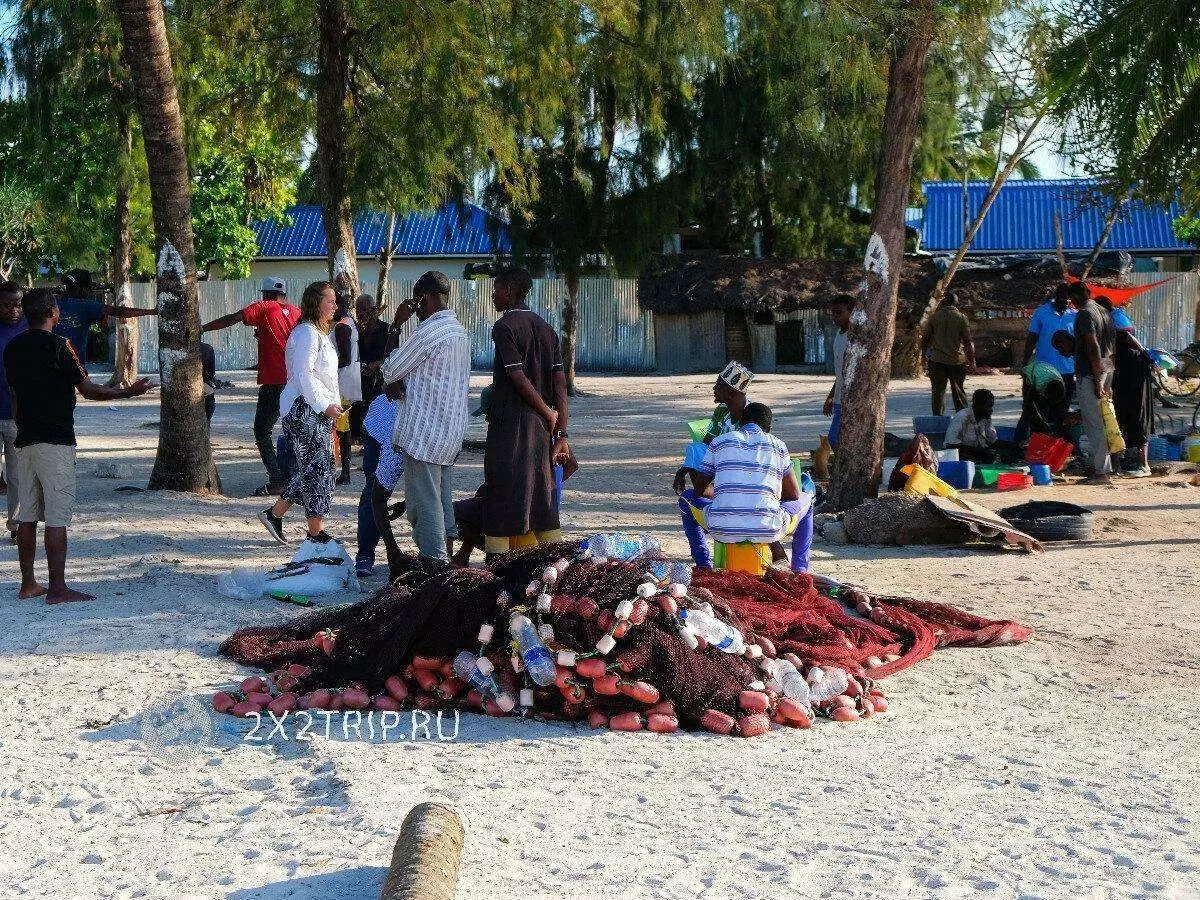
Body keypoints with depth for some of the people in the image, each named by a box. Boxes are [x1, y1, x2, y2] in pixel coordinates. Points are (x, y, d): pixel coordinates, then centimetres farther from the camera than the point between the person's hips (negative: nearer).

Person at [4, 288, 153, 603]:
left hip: (25, 442, 7)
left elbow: (15, 397, 17)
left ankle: (28, 584, 14)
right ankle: (57, 588, -6)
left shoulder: (12, 348, 10)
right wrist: (129, 391, 2)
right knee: (57, 518, -6)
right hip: (56, 442, -7)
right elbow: (88, 390, -9)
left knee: (27, 516, 10)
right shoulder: (58, 346, -11)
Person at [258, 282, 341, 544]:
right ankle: (316, 533, -2)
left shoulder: (320, 332, 20)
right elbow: (303, 374, -22)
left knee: (309, 468, 12)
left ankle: (274, 514, 21)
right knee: (318, 467, -7)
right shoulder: (306, 332, -13)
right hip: (304, 409, -10)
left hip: (319, 409, 10)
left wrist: (332, 405, 18)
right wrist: (324, 405, -22)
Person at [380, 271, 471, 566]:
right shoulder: (460, 331, 12)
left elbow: (389, 370, -7)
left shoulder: (427, 333, -17)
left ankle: (432, 557, -3)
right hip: (451, 431, 9)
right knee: (444, 496, 15)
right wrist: (400, 381, 0)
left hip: (424, 429, -9)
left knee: (423, 498, -3)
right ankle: (445, 551, 20)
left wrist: (395, 326, 2)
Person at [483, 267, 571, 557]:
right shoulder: (545, 328, 12)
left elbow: (519, 378, -17)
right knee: (542, 499, 12)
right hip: (541, 429, 7)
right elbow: (560, 383, 7)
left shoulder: (504, 326, -8)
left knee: (500, 501, -3)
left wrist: (549, 413, -6)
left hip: (509, 427, -7)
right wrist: (561, 434, 5)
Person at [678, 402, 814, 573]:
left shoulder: (719, 442, 15)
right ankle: (800, 569, 24)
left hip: (723, 531, 0)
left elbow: (699, 490, 21)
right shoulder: (778, 446, 14)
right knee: (806, 500, 31)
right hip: (768, 531, 0)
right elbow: (794, 495, 19)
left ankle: (704, 566, 25)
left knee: (687, 497, 32)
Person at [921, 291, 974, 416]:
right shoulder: (961, 318, -3)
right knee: (958, 391, 9)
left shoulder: (935, 316, 1)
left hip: (937, 360, 0)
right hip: (957, 361, 0)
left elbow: (925, 338, 4)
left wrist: (923, 352, 18)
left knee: (938, 391, 5)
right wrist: (972, 360, 0)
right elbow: (968, 342, -5)